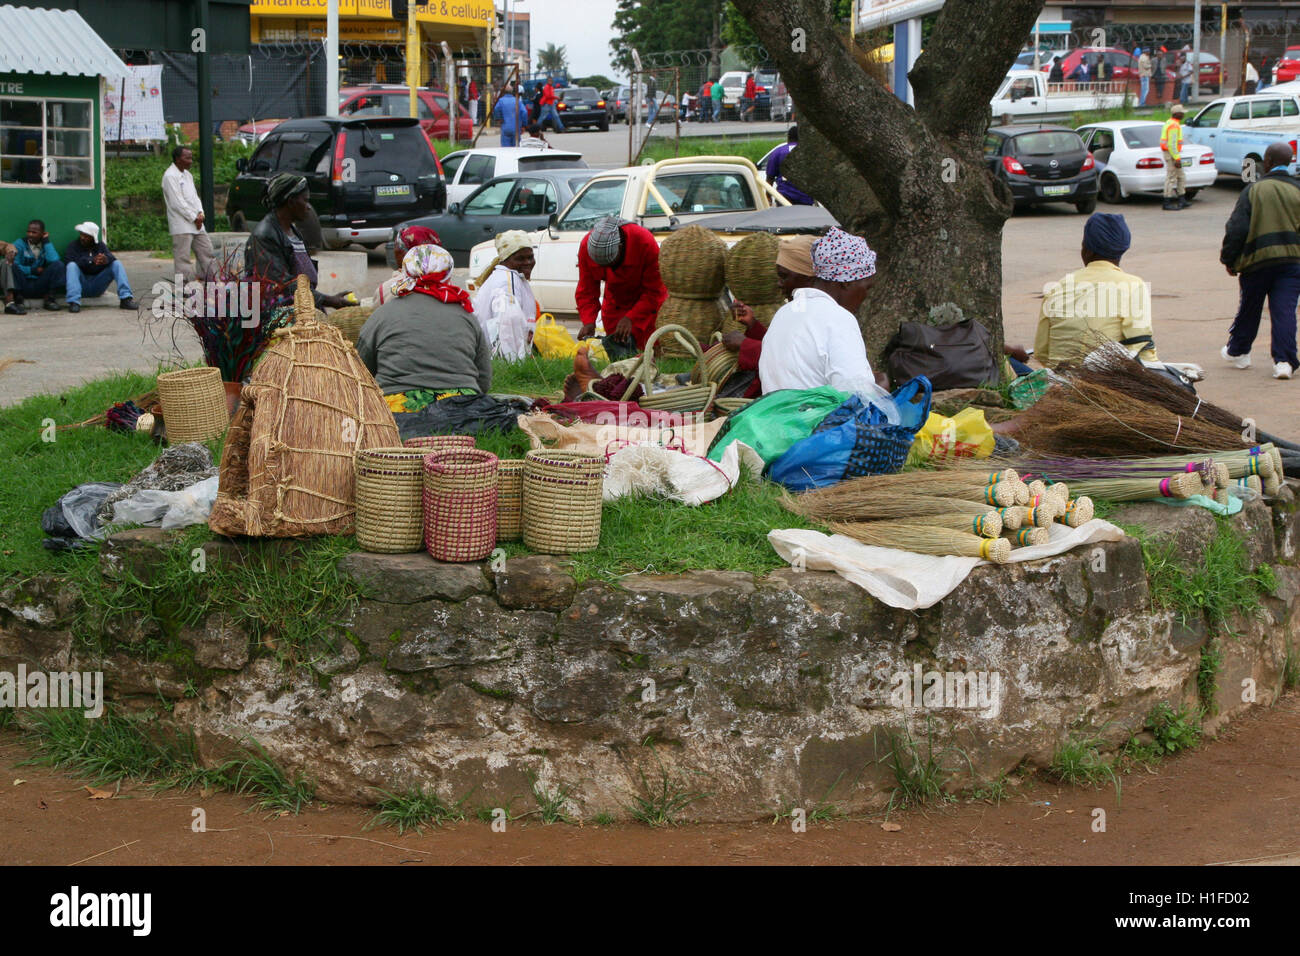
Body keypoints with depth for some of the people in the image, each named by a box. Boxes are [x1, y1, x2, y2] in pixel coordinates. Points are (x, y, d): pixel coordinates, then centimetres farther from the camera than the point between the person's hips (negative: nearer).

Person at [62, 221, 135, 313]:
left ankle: (125, 298, -26)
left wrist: (105, 259, -35)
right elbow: (69, 260, -16)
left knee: (116, 264, -11)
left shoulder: (100, 246, 13)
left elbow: (111, 257, -7)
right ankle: (74, 302, -43)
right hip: (82, 285, -2)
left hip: (97, 287, 2)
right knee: (72, 266, -29)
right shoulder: (73, 245, 5)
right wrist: (92, 261, -31)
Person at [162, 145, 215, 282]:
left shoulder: (187, 174, 16)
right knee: (183, 259, -6)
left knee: (207, 255, 10)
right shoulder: (170, 176, -12)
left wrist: (200, 213, 0)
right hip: (181, 226, -9)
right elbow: (177, 203, -16)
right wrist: (194, 218, -13)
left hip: (196, 224, 9)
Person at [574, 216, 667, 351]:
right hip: (615, 303, 3)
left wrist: (630, 318, -36)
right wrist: (588, 321, -30)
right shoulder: (586, 246, -23)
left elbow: (654, 292, -26)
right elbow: (586, 291, -14)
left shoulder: (645, 242, -34)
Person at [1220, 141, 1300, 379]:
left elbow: (1236, 228, -7)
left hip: (1257, 259, -1)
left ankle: (1238, 351, 33)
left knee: (1249, 308, 16)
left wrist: (1228, 259, 3)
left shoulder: (1254, 190, -5)